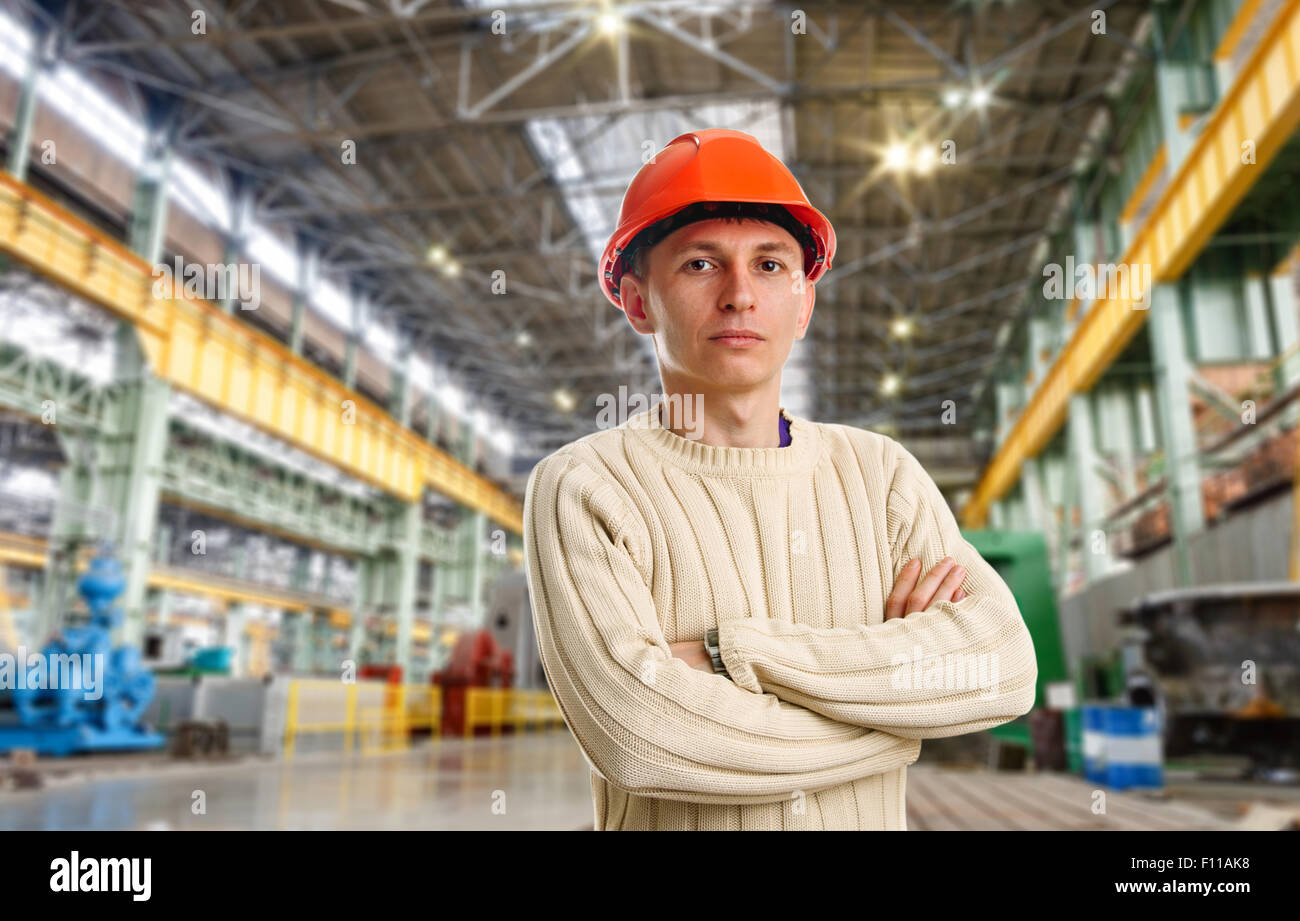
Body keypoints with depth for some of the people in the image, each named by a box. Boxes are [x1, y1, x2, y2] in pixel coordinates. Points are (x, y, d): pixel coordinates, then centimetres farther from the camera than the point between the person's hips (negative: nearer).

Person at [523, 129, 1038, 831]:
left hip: (870, 816, 3)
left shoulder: (878, 470, -4)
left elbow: (1004, 667, -16)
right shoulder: (580, 490, -15)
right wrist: (904, 686, -18)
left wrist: (736, 652, -25)